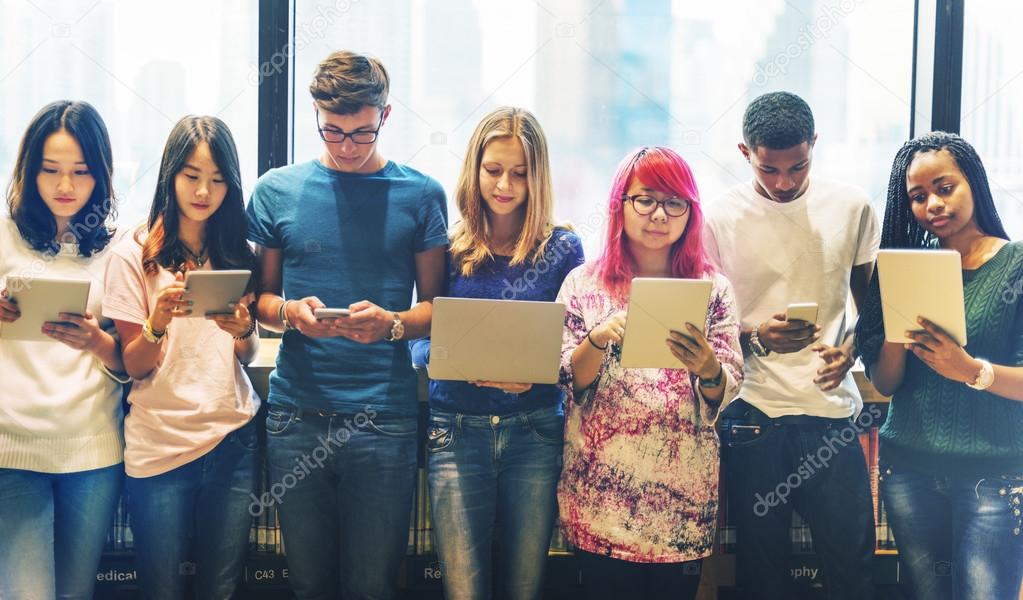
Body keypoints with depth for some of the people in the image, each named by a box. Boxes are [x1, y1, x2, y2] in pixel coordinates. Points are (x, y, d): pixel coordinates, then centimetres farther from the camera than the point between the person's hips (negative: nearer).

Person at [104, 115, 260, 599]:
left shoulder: (236, 254, 8)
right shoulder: (134, 254, -3)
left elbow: (248, 356, 9)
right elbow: (133, 365, -4)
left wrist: (243, 331, -14)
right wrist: (157, 322, -24)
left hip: (232, 439, 3)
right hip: (160, 445, -3)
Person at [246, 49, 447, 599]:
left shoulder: (421, 195, 3)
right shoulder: (277, 190, 6)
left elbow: (435, 305, 5)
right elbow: (260, 296, 12)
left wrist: (393, 324, -16)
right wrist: (289, 313, -10)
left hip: (384, 416, -1)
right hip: (296, 415, 2)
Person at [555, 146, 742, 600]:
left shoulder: (713, 288, 4)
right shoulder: (584, 284, 4)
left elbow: (726, 392, -2)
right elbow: (571, 382, -1)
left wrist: (706, 367, -24)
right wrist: (599, 339, -20)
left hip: (684, 492, 1)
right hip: (602, 488, 0)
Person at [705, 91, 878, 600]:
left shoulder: (851, 206, 4)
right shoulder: (720, 218, -2)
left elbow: (872, 303, 15)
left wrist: (851, 347, -6)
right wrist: (757, 339, -17)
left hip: (832, 411, 1)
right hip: (753, 415, -1)